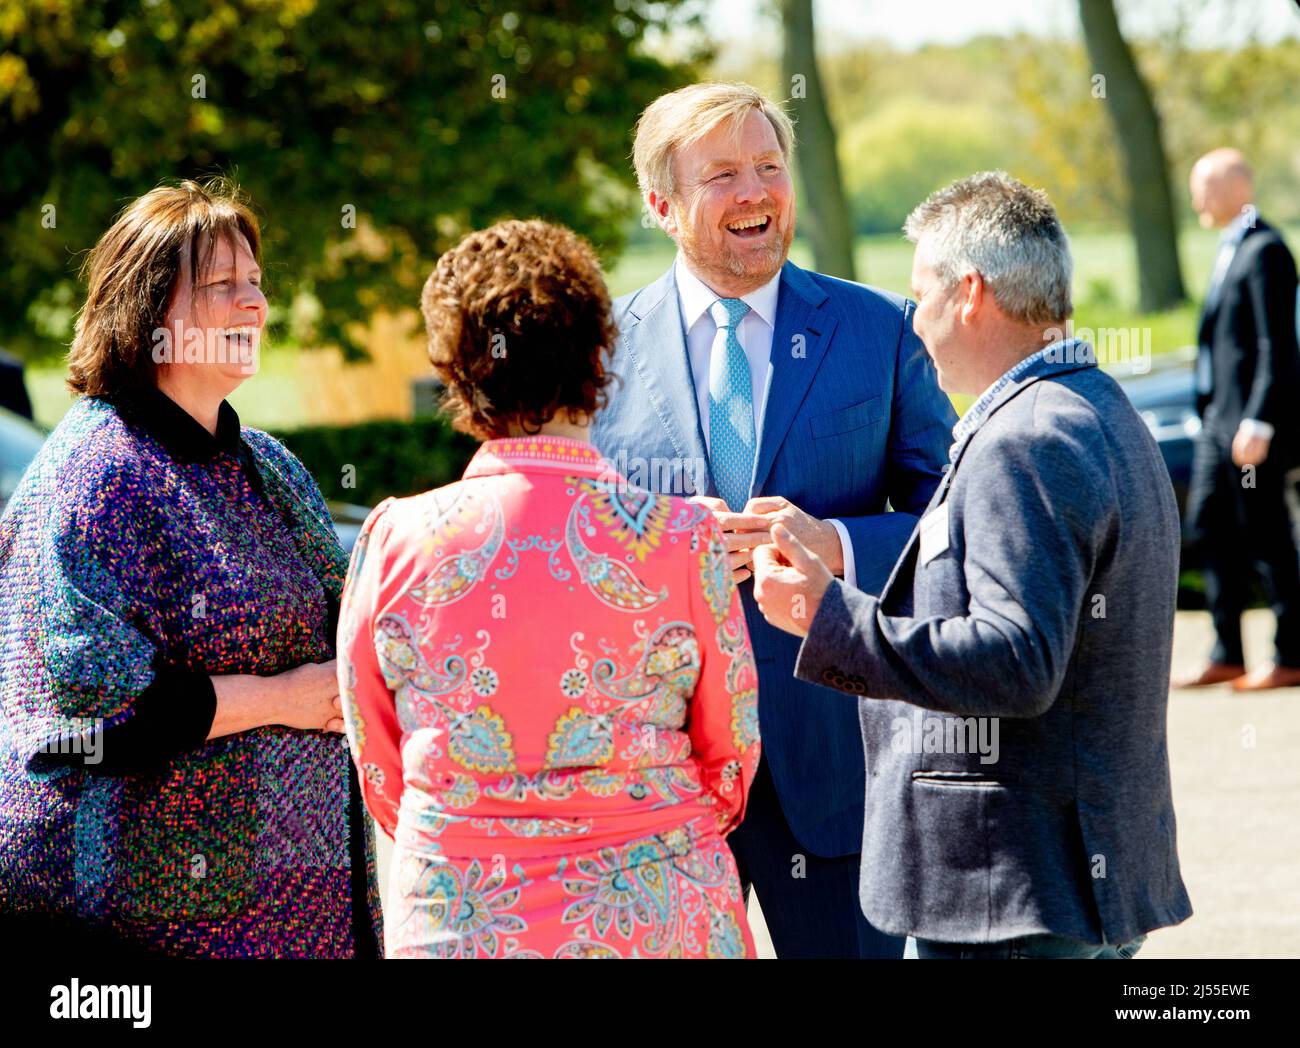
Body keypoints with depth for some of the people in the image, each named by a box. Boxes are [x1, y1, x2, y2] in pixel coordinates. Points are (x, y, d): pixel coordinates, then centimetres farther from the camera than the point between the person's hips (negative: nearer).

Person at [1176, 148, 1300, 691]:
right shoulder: (1230, 248, 15)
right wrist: (1211, 409, 18)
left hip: (1255, 421, -10)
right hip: (1219, 415, 10)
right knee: (1209, 525, 11)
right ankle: (1226, 655, 17)